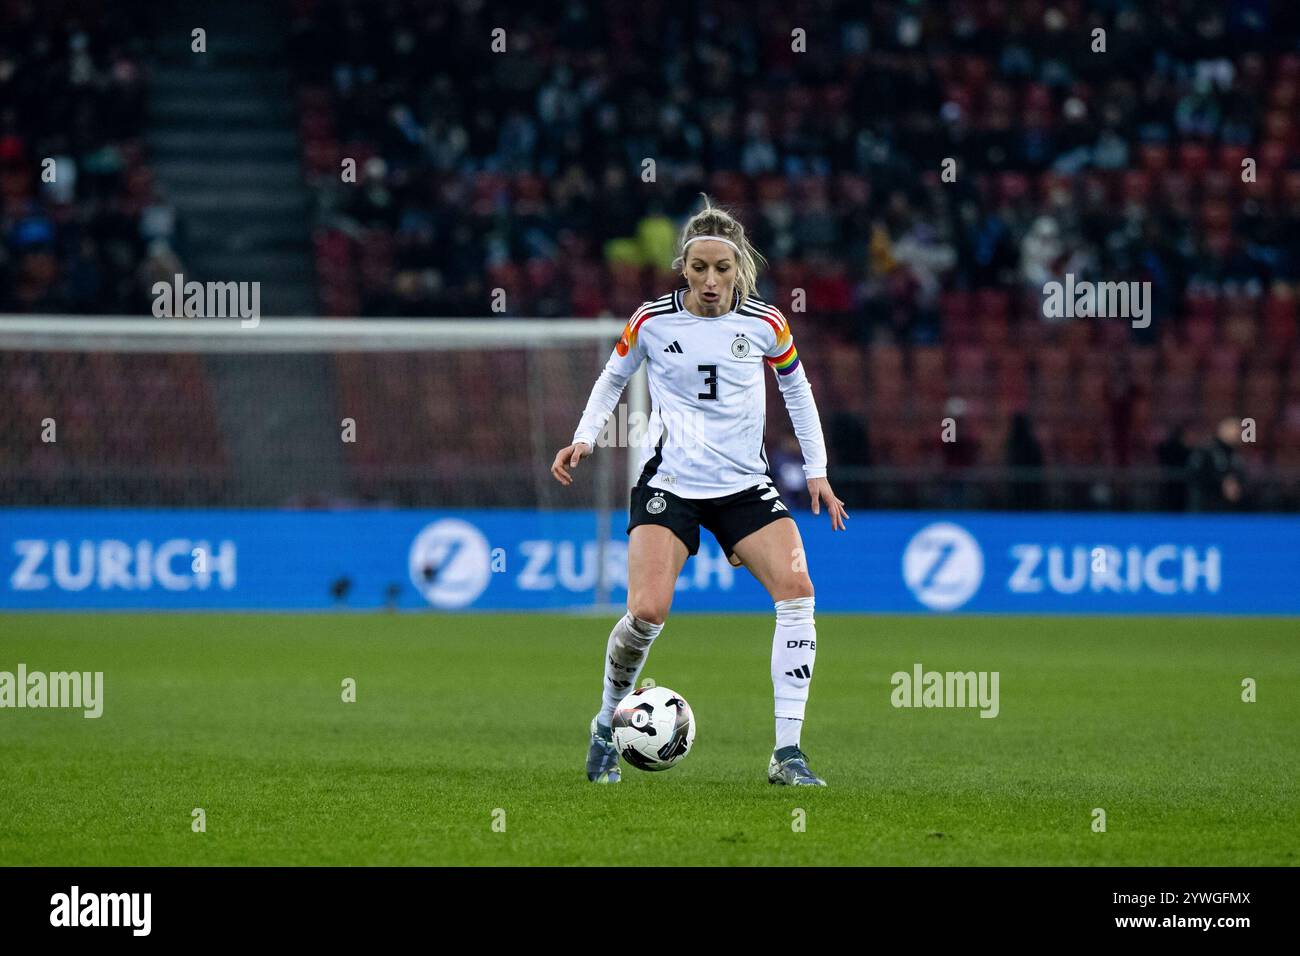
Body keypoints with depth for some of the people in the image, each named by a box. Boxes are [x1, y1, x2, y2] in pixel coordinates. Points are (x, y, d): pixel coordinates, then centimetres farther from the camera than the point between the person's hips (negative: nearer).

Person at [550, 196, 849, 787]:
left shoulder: (764, 324, -1)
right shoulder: (651, 322, -4)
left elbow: (796, 388, 16)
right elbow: (613, 378, 14)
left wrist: (816, 470, 12)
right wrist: (584, 439, 0)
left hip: (745, 484, 2)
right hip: (669, 483, -2)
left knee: (796, 590, -19)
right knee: (647, 611, -20)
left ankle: (787, 753, -15)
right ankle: (607, 726, 9)